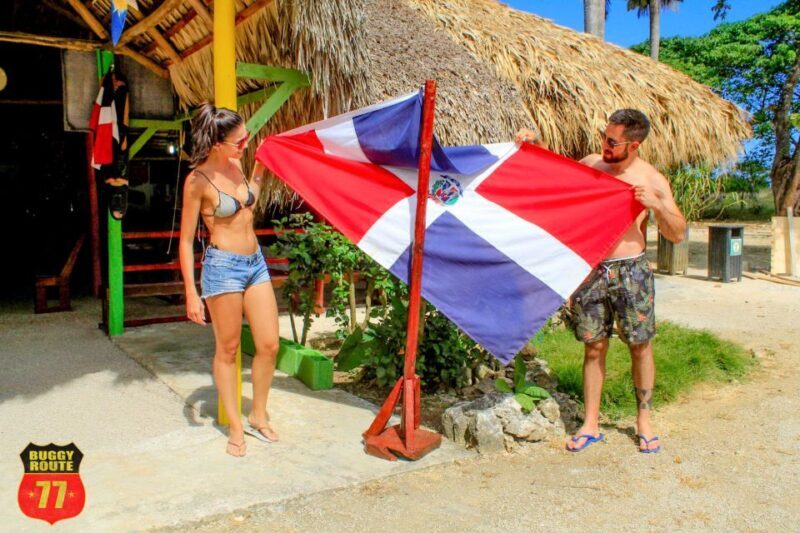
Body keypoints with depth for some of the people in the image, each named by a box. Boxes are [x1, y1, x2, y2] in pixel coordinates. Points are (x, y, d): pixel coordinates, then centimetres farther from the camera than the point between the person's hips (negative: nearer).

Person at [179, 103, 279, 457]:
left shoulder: (235, 166, 6)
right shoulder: (198, 180, -12)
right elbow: (186, 240, -8)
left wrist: (259, 171, 15)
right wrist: (191, 293, -11)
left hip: (255, 262, 7)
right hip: (223, 266, -7)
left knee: (269, 345, 7)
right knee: (228, 350, 6)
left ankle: (258, 417, 26)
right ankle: (235, 427, 21)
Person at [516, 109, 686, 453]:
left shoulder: (651, 180, -3)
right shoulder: (590, 164, 4)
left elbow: (678, 234, -3)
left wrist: (657, 205, -19)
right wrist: (537, 145, 8)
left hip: (630, 270, -2)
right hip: (590, 269, 2)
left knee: (640, 346, 7)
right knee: (593, 348, 7)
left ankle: (644, 421, 23)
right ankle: (591, 425, 16)